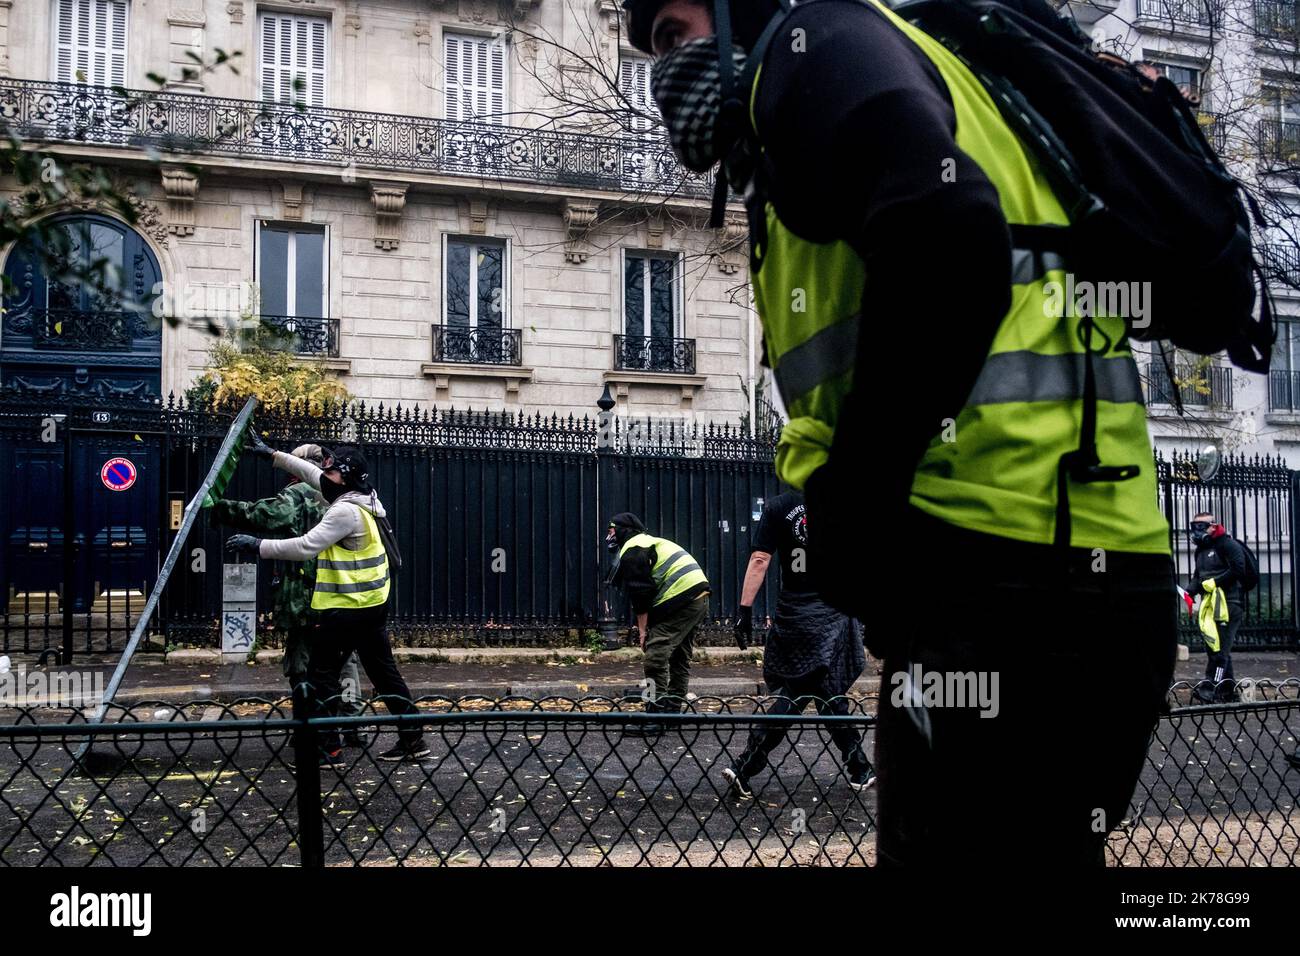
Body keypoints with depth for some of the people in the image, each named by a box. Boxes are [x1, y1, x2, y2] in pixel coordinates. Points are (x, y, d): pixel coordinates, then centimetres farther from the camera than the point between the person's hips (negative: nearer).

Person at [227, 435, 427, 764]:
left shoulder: (346, 511, -19)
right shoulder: (360, 497, 9)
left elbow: (305, 546, -24)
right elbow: (312, 473, 20)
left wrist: (258, 545, -18)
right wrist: (273, 455, 23)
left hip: (347, 608, -10)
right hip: (372, 603, 10)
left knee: (322, 673, 0)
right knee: (383, 670, 12)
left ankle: (329, 747, 2)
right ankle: (412, 739, 15)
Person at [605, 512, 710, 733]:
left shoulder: (631, 551, -2)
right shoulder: (653, 543, 30)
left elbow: (640, 595, -7)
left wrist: (642, 630, -1)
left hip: (681, 601, -10)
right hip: (701, 598, 10)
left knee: (656, 655, -9)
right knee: (680, 657, 17)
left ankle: (654, 717, -10)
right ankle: (672, 710, 26)